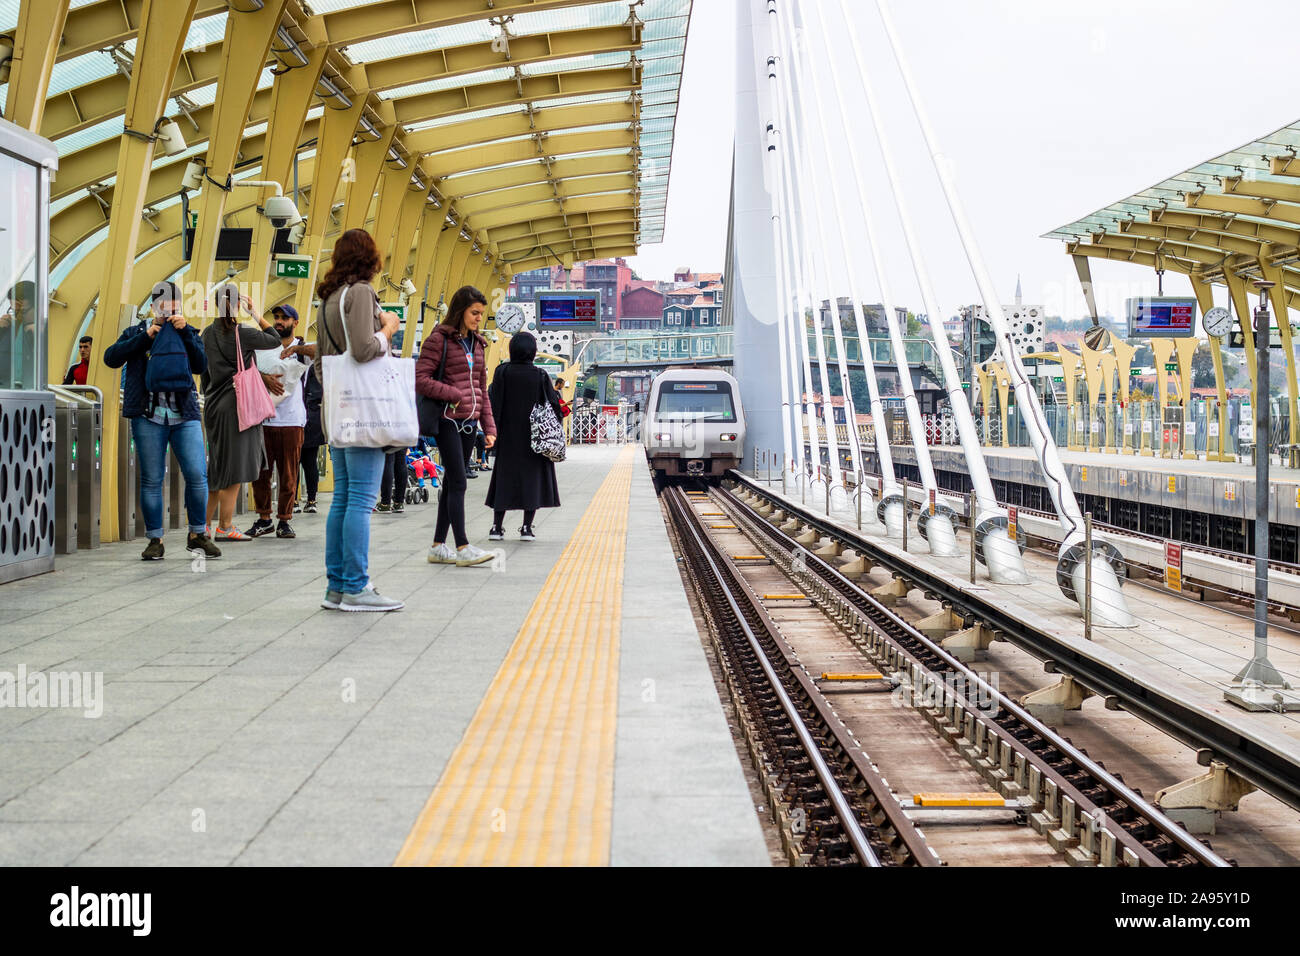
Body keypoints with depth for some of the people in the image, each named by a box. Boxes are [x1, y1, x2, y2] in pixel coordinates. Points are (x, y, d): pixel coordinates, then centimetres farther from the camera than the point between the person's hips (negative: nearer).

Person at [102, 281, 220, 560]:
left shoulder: (188, 334, 12)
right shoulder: (137, 333, 11)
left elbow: (201, 366, -4)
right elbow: (111, 357, -4)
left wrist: (185, 333, -13)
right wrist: (145, 337, -9)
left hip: (184, 416, 1)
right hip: (148, 417, -1)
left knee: (197, 475, -7)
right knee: (151, 480, 1)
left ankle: (198, 535, 8)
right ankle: (155, 540, 11)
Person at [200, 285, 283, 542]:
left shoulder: (208, 334, 6)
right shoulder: (243, 335, -12)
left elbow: (204, 372, 13)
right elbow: (275, 340, 2)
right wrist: (255, 312, 4)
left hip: (214, 405, 7)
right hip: (237, 405, -7)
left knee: (219, 468, 14)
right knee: (234, 467, -2)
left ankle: (204, 525, 16)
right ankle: (224, 527, -1)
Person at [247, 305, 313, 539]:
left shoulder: (302, 348, 5)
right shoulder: (262, 345, 14)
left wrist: (296, 347, -25)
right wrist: (264, 377, -12)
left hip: (291, 420, -2)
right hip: (262, 417, 2)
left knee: (288, 474, -1)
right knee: (260, 471, 2)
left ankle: (284, 520, 8)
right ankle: (264, 519, 12)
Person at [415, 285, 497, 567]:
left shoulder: (477, 344, 16)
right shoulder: (439, 339, -6)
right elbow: (420, 379, -12)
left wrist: (489, 427, 13)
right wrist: (454, 395, -15)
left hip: (469, 422, 7)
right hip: (448, 420, -7)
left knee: (452, 484, 8)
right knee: (458, 483, -10)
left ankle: (438, 547, 13)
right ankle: (463, 547, -9)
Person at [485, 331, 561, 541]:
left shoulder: (503, 372, -6)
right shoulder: (540, 375, -5)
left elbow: (493, 402, -9)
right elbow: (553, 405, -3)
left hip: (508, 435, 1)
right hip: (534, 435, -1)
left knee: (504, 476, 8)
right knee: (531, 476, 5)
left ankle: (497, 527, 6)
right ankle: (527, 528, 1)